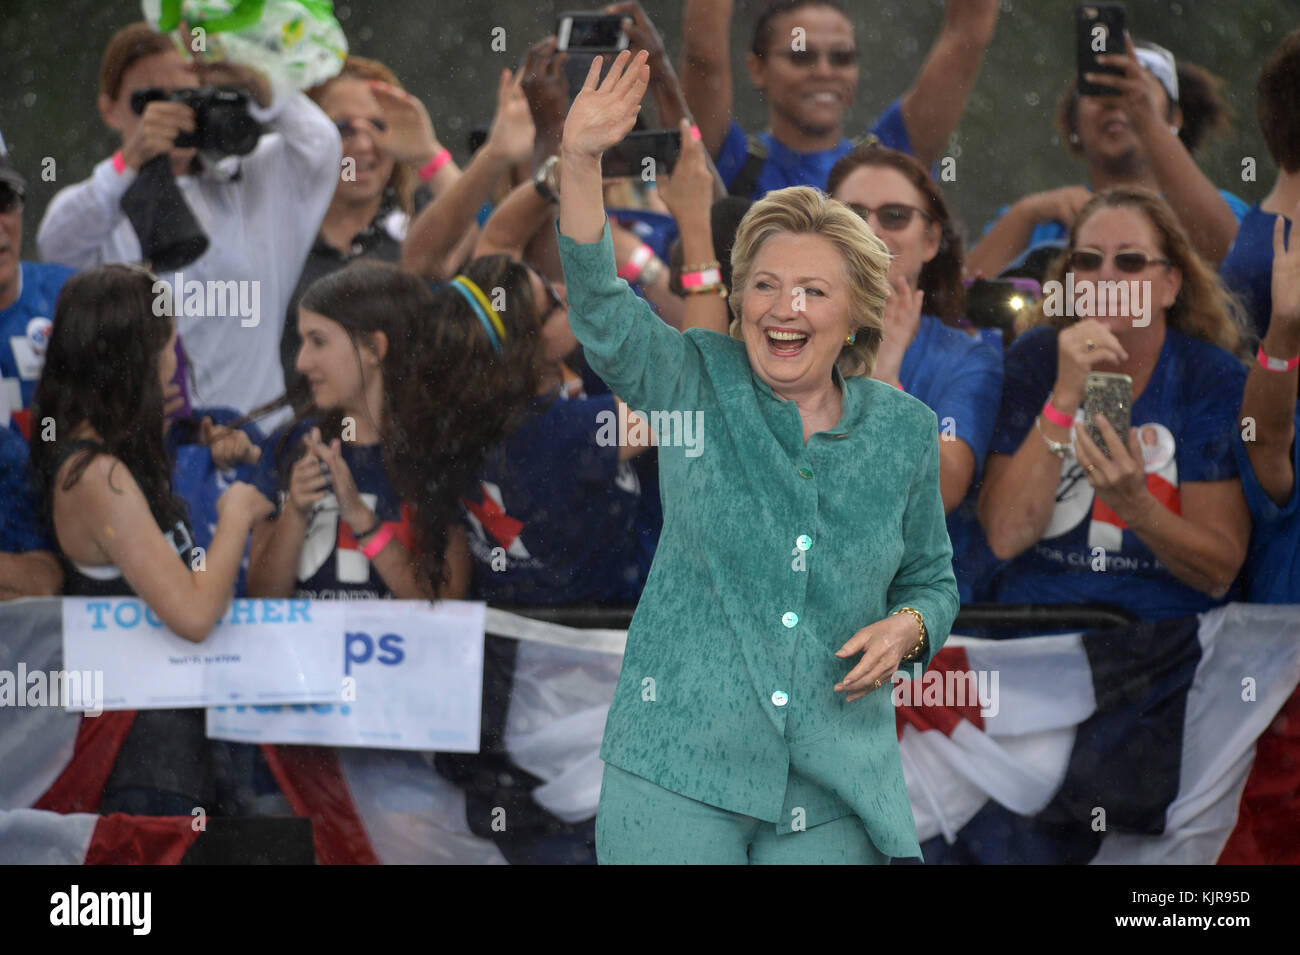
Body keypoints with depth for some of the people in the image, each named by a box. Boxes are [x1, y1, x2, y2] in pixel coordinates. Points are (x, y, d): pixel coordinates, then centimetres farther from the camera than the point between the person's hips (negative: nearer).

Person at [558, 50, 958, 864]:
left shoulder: (905, 431, 7)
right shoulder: (697, 386, 2)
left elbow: (933, 577, 19)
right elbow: (601, 308, -15)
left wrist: (906, 629, -5)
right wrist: (580, 160, -29)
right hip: (678, 770, -2)